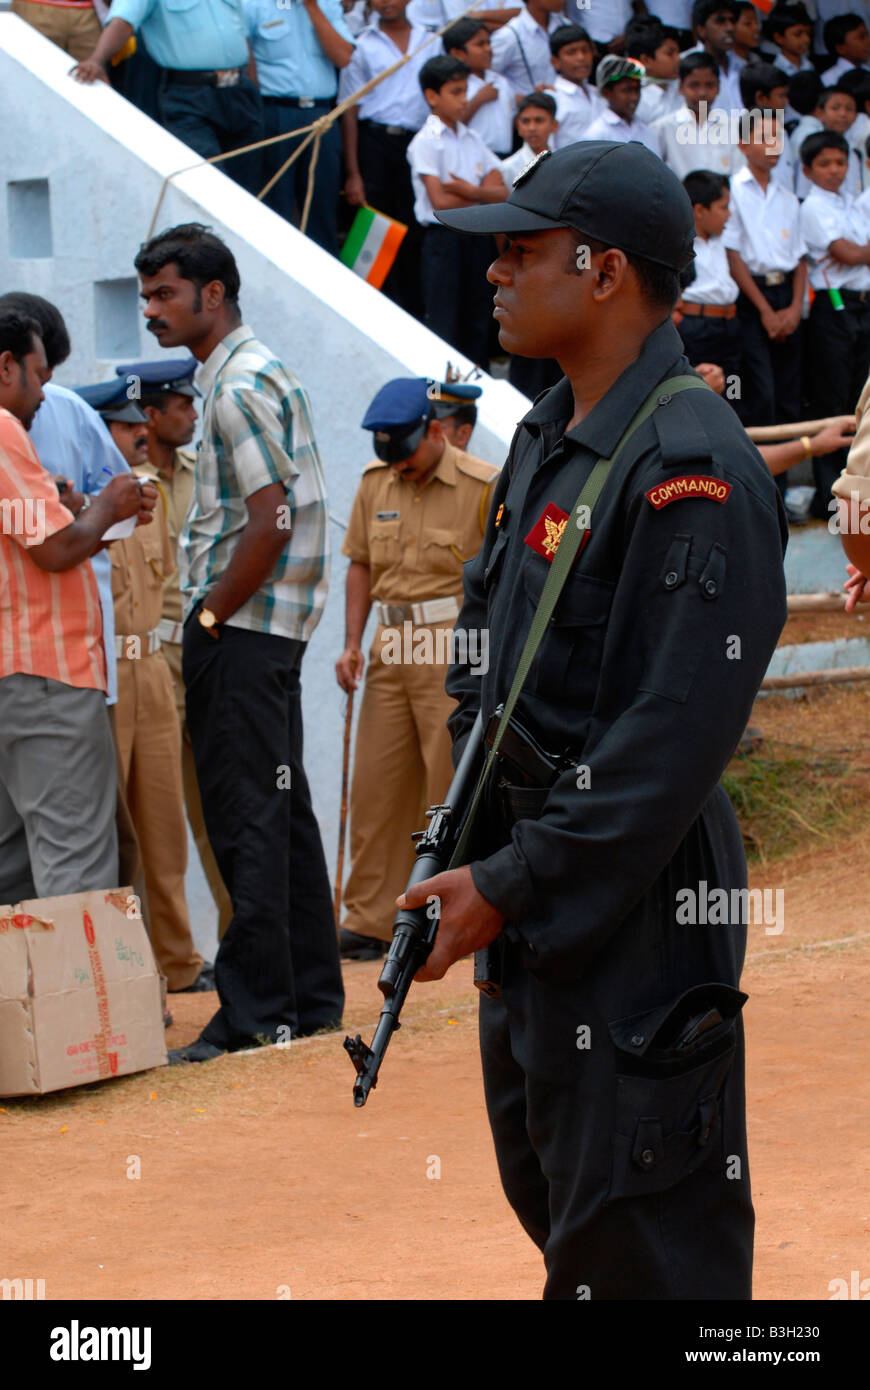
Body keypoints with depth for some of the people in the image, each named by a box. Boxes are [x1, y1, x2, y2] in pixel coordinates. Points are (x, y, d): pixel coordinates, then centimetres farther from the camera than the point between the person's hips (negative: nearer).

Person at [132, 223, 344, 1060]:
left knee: (248, 822, -8)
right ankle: (311, 998, 19)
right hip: (267, 629, 10)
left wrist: (209, 617, -14)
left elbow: (271, 522, -22)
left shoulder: (240, 385, -15)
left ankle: (255, 1012, -6)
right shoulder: (246, 373, 17)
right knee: (281, 814, 13)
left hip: (240, 632, -10)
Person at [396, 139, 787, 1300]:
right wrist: (470, 843, 8)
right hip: (527, 900, 10)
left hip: (634, 914, -10)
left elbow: (675, 735, -24)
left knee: (639, 1247, -3)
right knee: (546, 1192, 21)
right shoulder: (546, 437, 11)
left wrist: (511, 886, -21)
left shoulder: (692, 471, -20)